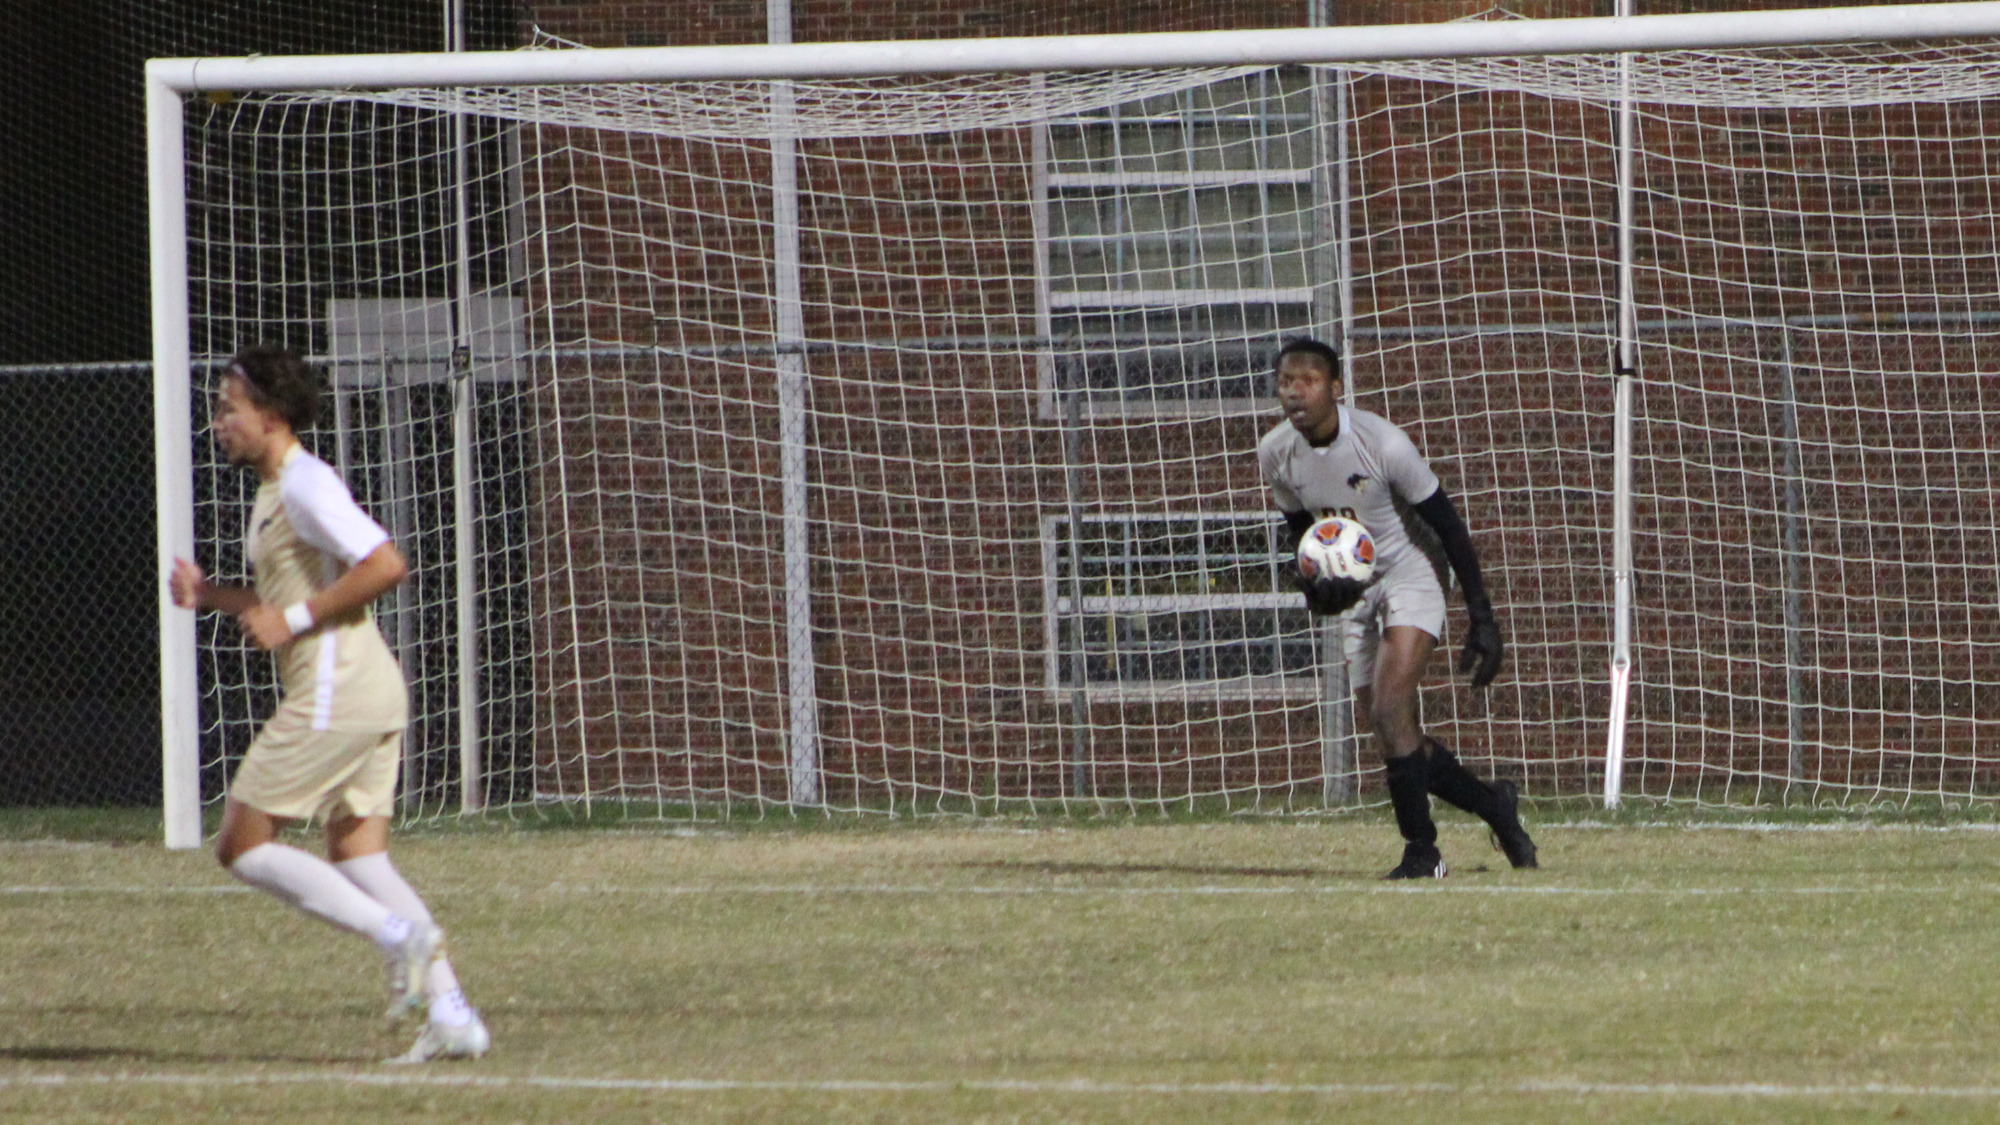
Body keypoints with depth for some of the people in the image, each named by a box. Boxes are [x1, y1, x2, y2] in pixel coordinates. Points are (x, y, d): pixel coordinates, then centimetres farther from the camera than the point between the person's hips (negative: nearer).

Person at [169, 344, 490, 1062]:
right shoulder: (275, 490, 20)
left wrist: (292, 620, -17)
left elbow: (385, 566, -22)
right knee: (357, 854, 9)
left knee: (242, 845, -5)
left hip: (335, 695, -10)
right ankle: (452, 1015, 1)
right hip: (371, 696, 10)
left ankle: (398, 933, -13)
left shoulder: (306, 486, -12)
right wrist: (211, 596, 16)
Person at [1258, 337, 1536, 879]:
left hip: (1411, 580, -6)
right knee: (1391, 735, 6)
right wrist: (1312, 579, -14)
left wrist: (1482, 619, -15)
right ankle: (1494, 805, 27)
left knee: (1389, 710, -22)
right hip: (1354, 589, 6)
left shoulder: (1381, 443, -23)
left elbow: (1447, 525, -15)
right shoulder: (1275, 453, -7)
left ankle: (1422, 850, -11)